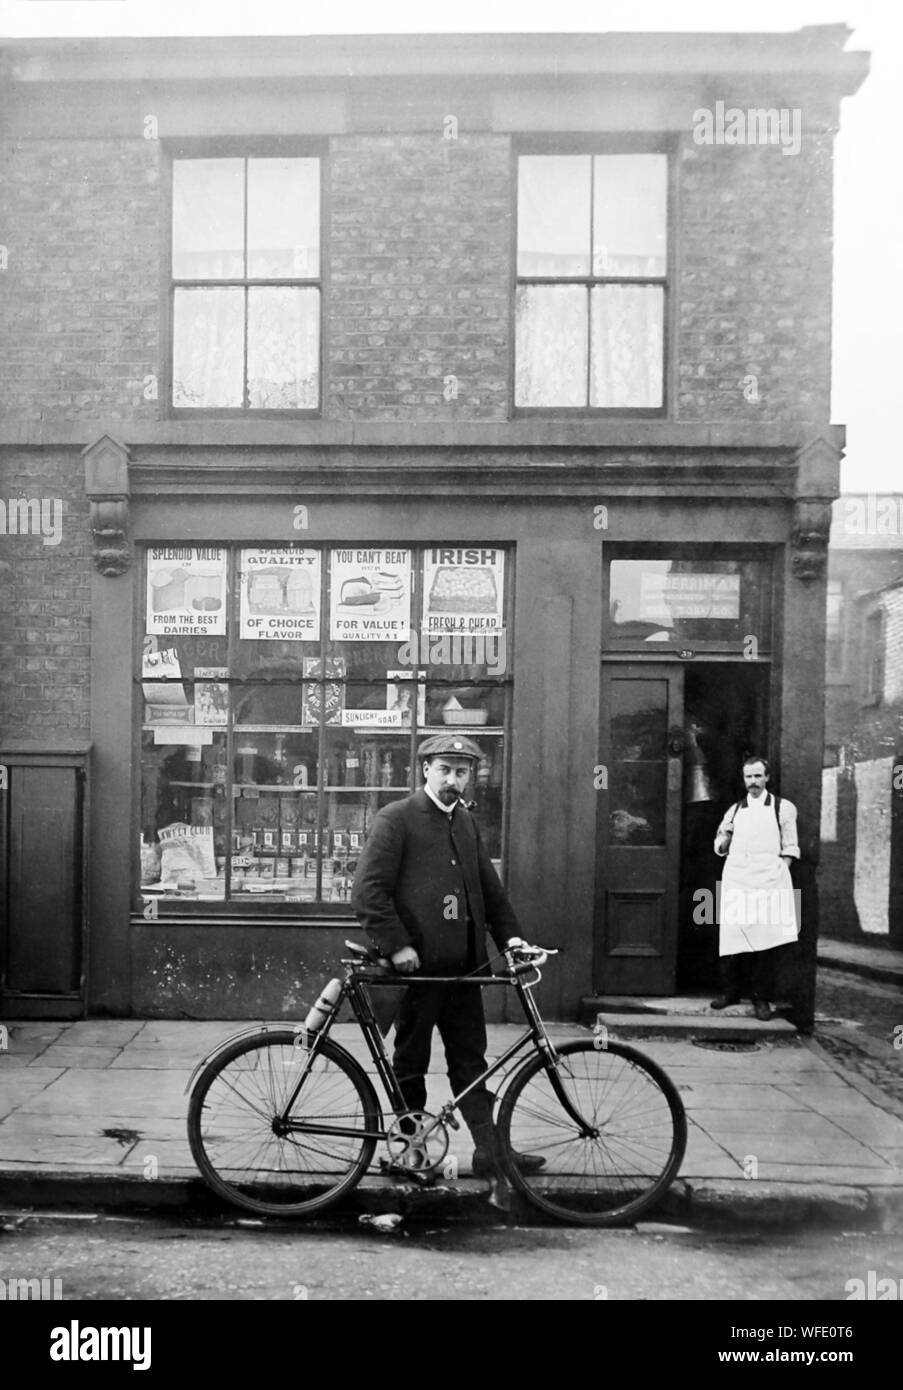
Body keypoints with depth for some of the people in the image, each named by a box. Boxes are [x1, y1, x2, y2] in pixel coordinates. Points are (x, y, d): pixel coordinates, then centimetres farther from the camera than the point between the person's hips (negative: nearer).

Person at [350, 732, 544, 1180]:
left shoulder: (466, 822, 15)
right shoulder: (395, 819, -8)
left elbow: (488, 885, 20)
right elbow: (369, 891, -13)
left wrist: (509, 933, 8)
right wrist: (397, 945, -17)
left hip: (462, 963, 6)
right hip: (415, 963, -6)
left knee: (470, 1060, 10)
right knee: (410, 1063, 8)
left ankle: (491, 1149, 15)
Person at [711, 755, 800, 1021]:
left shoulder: (784, 808, 7)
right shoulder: (735, 810, 17)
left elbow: (790, 849, 5)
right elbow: (720, 849, 20)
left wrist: (778, 874, -6)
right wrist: (725, 835, 1)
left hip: (767, 881, -3)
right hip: (735, 881, 3)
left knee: (764, 939, -5)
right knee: (731, 936, -1)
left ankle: (761, 999, 3)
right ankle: (730, 992, 12)